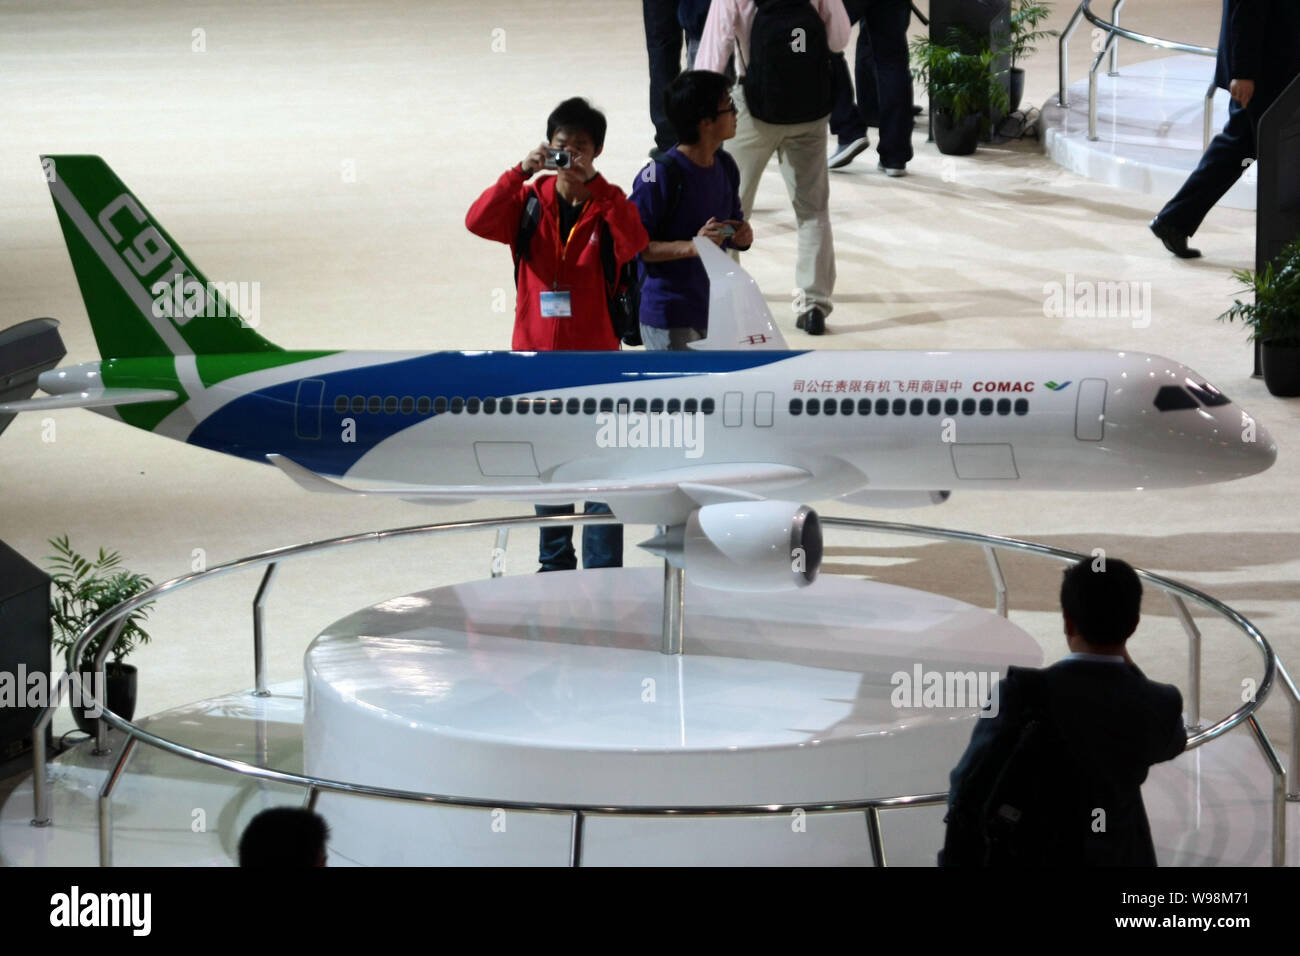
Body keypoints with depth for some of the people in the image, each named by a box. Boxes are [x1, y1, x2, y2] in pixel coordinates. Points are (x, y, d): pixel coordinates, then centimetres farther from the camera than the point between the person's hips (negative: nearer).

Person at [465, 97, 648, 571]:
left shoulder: (607, 204, -3)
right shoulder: (531, 200, 1)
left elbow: (633, 243, -23)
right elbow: (478, 222, -15)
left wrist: (594, 185, -26)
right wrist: (521, 172, -24)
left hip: (595, 355, -3)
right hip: (537, 354, 3)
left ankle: (603, 572, 1)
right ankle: (555, 563, 27)